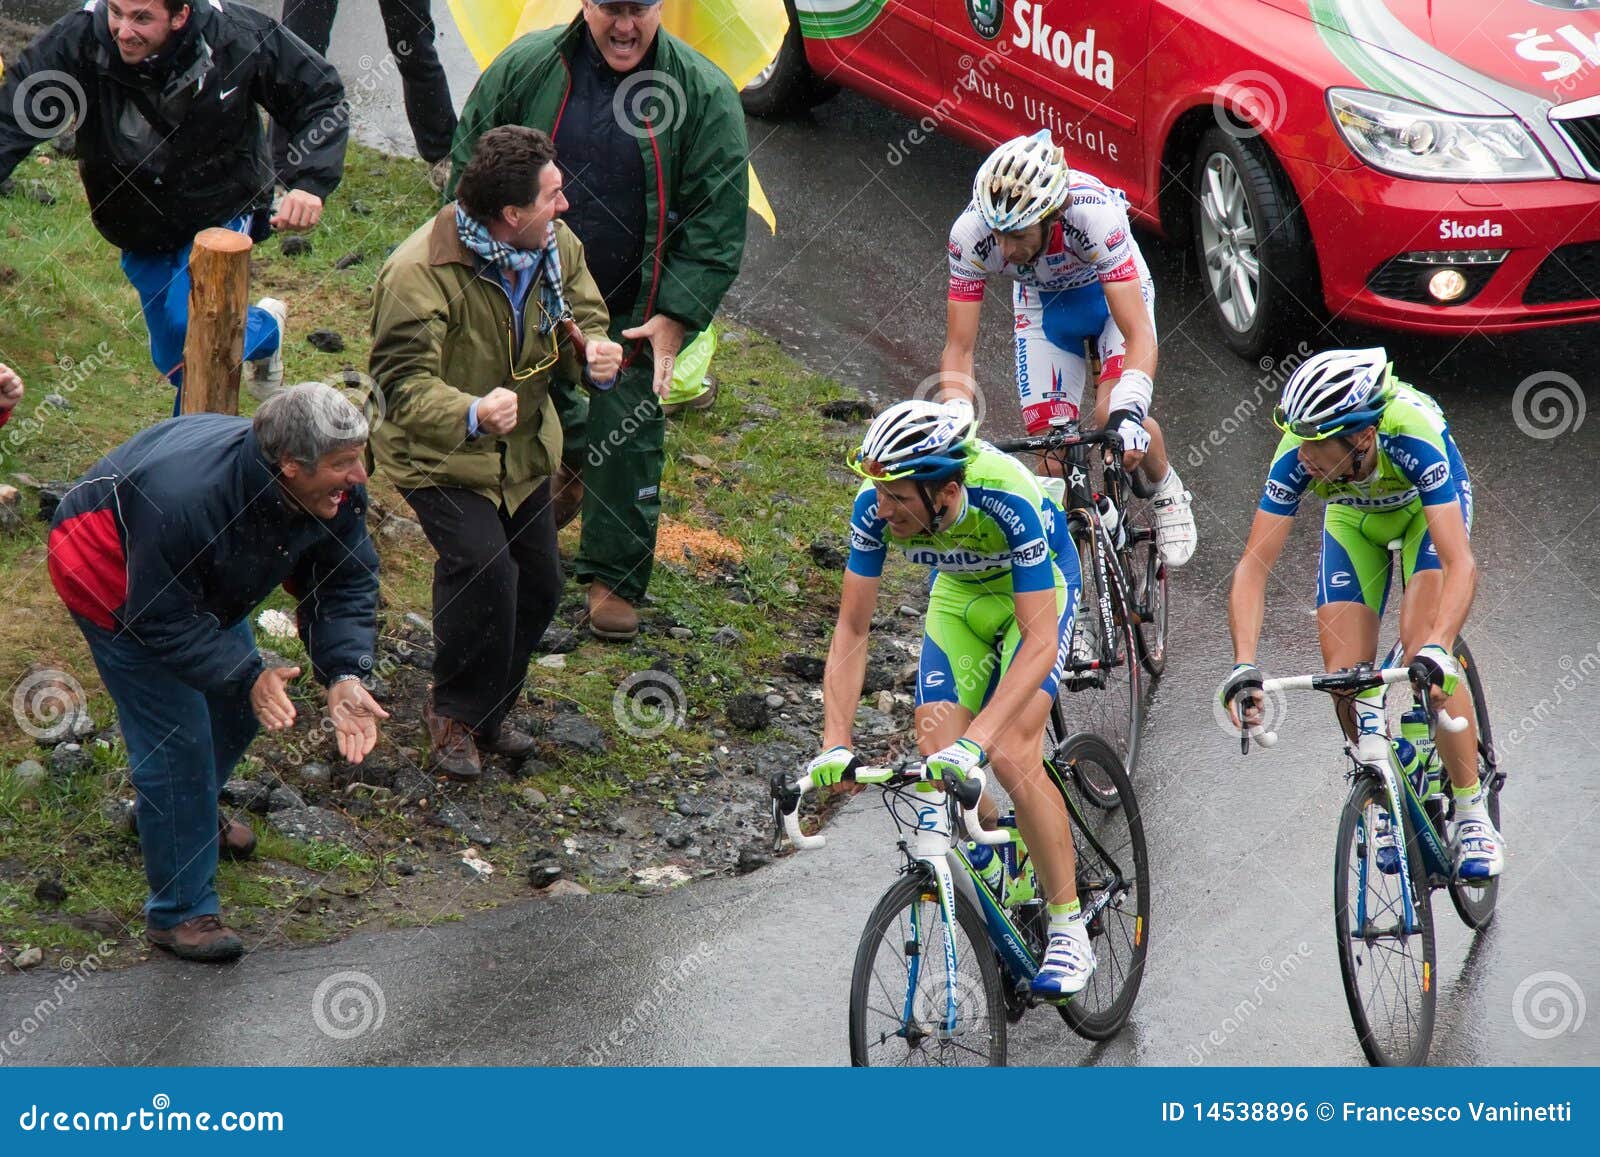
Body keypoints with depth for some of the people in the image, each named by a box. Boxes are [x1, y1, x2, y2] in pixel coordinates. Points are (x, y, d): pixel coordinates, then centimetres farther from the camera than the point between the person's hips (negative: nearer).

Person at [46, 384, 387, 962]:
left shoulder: (339, 491, -23)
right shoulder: (185, 499, -44)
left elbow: (346, 586, -16)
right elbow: (164, 622, -34)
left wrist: (345, 676, -31)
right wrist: (249, 677, -39)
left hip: (204, 583, 7)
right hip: (112, 577, -7)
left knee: (239, 704, 17)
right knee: (175, 735, -11)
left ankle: (190, 813, 47)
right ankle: (179, 910, 1)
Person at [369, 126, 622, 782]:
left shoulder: (556, 247, -6)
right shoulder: (419, 273, -28)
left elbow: (584, 320, 10)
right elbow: (404, 382, -31)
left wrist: (594, 355, -16)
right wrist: (471, 414, -51)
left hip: (522, 452, 7)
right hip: (438, 456, -7)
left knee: (538, 585, 8)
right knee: (483, 567, -25)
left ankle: (489, 711, 31)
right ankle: (456, 714, -3)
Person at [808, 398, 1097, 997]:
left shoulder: (1006, 498, -41)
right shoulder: (877, 504, -29)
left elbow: (1039, 642, -41)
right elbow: (851, 629, -21)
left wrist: (976, 740, -50)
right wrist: (835, 742, -31)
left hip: (1035, 589, -4)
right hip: (958, 593, 4)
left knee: (1011, 758, -21)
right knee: (937, 768, -9)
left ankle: (1069, 930, -7)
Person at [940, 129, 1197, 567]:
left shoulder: (1094, 214, -41)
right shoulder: (971, 233, -33)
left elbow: (1139, 335, -42)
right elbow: (959, 349, -26)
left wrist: (1128, 415, -56)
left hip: (1113, 288, -3)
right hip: (1042, 300, 3)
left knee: (1111, 417, -22)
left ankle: (1168, 493, 8)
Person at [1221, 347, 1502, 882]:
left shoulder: (1413, 435, -43)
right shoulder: (1297, 454, -35)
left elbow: (1460, 564, -47)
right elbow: (1253, 565, -33)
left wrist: (1437, 651, -62)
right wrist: (1244, 665, -46)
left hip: (1427, 507, -3)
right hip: (1353, 519, 3)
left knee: (1421, 649, -25)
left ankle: (1473, 816, -11)